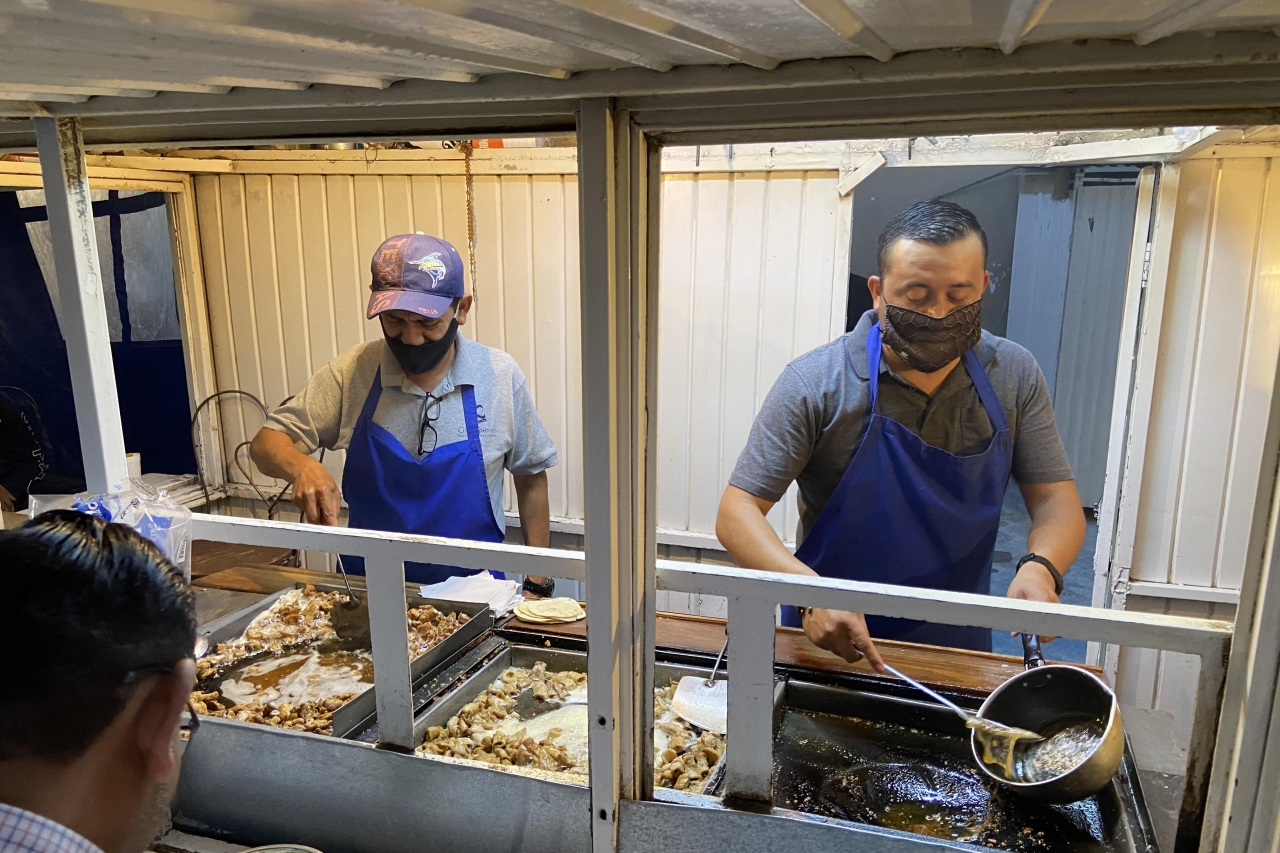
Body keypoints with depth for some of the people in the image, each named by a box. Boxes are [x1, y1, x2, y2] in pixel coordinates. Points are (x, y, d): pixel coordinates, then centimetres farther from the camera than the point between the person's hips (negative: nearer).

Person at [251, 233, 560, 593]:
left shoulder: (500, 376, -6)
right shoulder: (351, 372, -4)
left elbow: (531, 478, 5)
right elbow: (267, 443, 1)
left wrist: (539, 580, 5)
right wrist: (302, 466, -22)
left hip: (469, 592, -2)